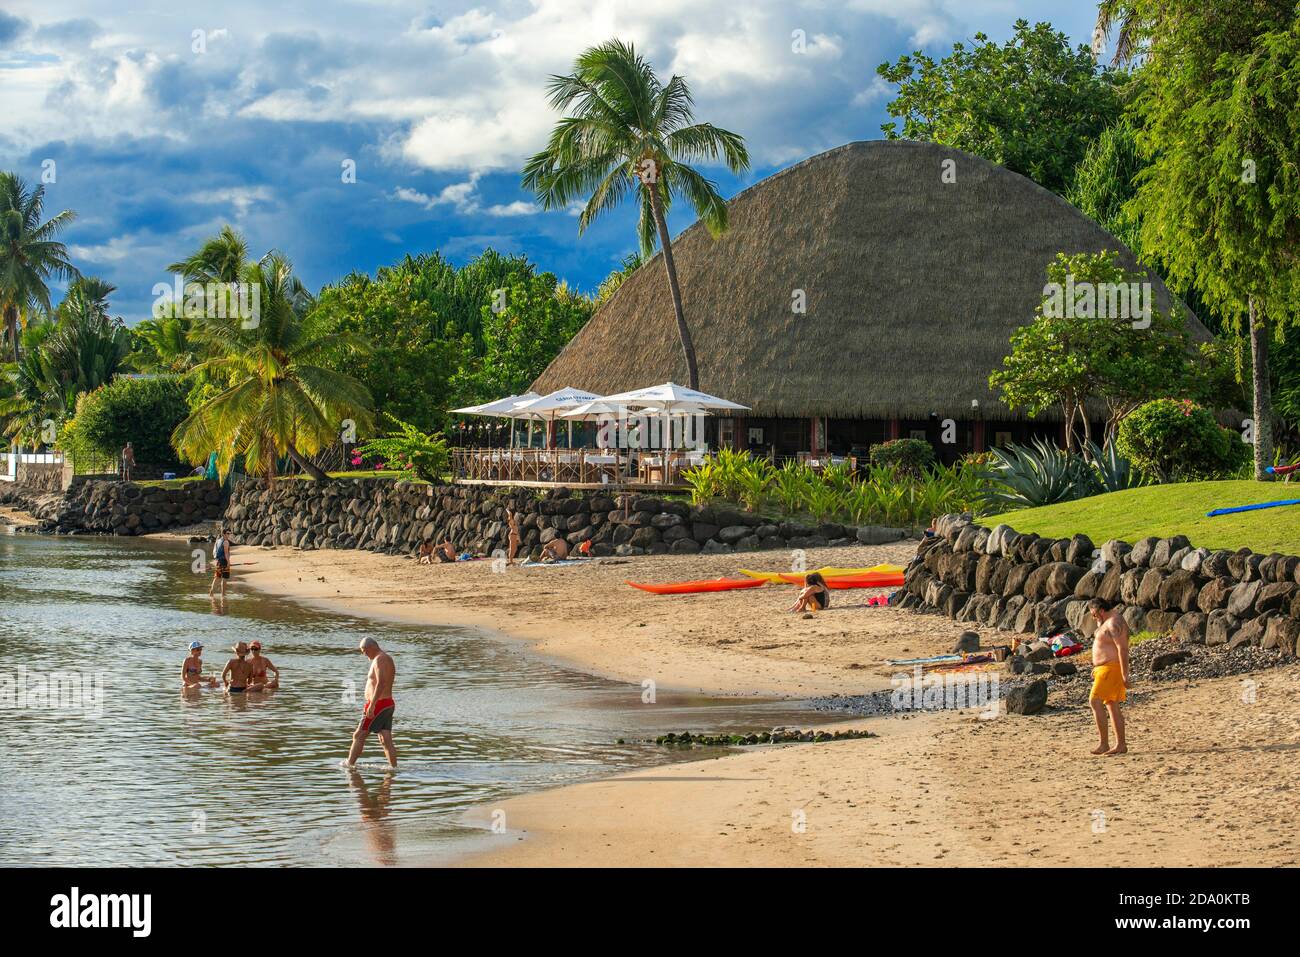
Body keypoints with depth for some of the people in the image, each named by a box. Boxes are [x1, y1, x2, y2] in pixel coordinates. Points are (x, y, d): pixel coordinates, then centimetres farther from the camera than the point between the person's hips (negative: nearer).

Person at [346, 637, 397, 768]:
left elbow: (381, 683, -25)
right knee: (386, 740, 4)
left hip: (379, 704, -10)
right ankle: (394, 768, -1)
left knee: (359, 736, -1)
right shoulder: (388, 658, 17)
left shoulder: (380, 659, -14)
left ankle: (349, 764, 4)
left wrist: (371, 705, -27)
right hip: (389, 703, 10)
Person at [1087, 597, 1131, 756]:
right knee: (1112, 706, 11)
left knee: (1095, 701, -16)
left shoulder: (1113, 623, -17)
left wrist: (1125, 675, -27)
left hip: (1111, 669, -11)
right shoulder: (1109, 621, 17)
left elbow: (1122, 649, -24)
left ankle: (1104, 743, -18)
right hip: (1105, 669, 11)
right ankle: (1121, 745, 12)